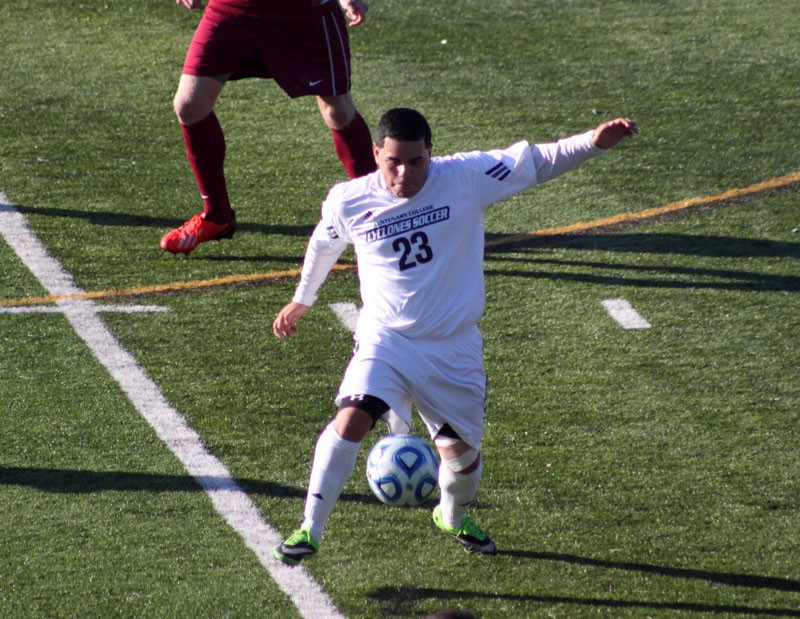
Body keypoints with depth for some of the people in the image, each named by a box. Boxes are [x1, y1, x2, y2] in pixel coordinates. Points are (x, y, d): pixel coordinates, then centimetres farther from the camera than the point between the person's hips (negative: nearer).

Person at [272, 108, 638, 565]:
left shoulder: (466, 178, -12)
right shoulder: (349, 202, -7)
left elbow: (535, 162, -5)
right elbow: (324, 244, 14)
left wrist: (594, 143, -17)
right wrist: (302, 300, 28)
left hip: (455, 346, 1)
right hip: (385, 338, -1)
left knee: (461, 450, 8)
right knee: (353, 418, -24)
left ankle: (454, 517, 42)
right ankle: (311, 529, -15)